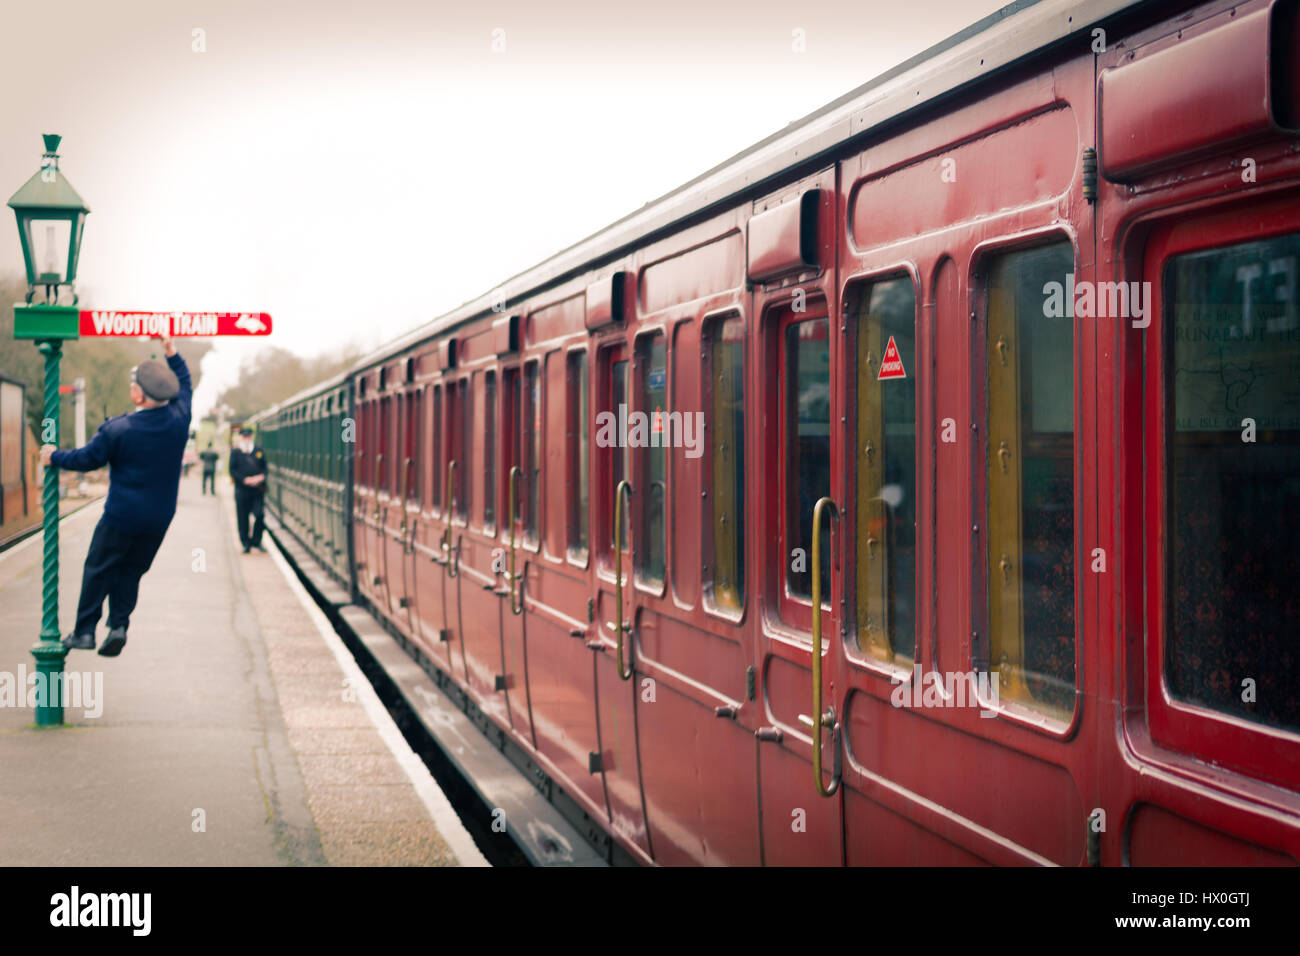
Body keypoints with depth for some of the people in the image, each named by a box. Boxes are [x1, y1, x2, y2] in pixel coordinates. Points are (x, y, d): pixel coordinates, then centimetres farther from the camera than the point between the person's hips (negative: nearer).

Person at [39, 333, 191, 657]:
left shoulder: (118, 429, -19)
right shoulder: (179, 418, -7)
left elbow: (87, 458, -3)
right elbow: (184, 383, 14)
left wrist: (55, 457, 13)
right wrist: (172, 354, 20)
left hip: (122, 516, -4)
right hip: (159, 517, 4)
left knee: (98, 569, 9)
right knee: (131, 570, 16)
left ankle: (84, 631, 11)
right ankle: (119, 624, 5)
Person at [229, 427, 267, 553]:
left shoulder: (258, 451, 12)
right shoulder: (235, 452, 4)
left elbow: (264, 466, 13)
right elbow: (233, 470, -1)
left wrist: (261, 476, -8)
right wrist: (245, 480, -13)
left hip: (258, 489, 2)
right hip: (242, 490, -1)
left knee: (259, 515, -7)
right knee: (242, 518, 1)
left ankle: (256, 541, 9)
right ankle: (246, 543, 11)